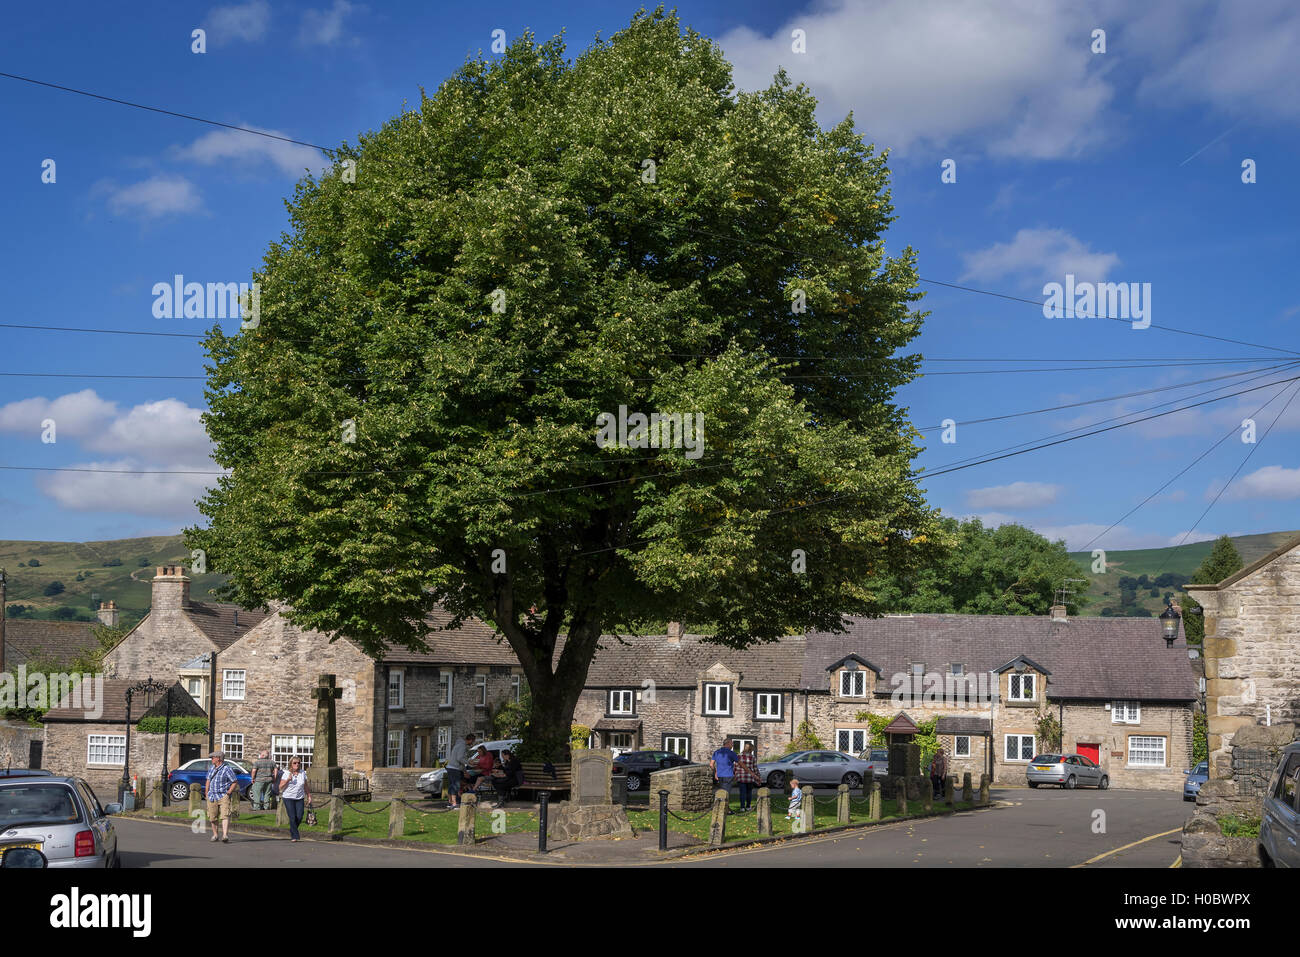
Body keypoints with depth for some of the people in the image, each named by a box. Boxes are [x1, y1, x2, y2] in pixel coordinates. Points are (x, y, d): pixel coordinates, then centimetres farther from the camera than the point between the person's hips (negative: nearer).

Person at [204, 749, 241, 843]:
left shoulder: (227, 769, -7)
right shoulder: (211, 769, 14)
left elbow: (235, 782, -5)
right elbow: (208, 781, 26)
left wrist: (228, 793, -12)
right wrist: (206, 793, 17)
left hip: (223, 797, -6)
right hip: (212, 797, 6)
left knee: (225, 815, -18)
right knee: (212, 817, 9)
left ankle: (225, 836, -29)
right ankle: (215, 835, 25)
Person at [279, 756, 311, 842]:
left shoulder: (303, 773, 8)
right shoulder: (286, 774, -1)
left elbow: (306, 786, 15)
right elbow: (281, 787, -5)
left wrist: (309, 796, 11)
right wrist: (288, 780, -18)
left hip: (300, 798, 3)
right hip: (288, 798, -3)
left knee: (299, 817, -6)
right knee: (292, 818, -9)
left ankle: (292, 831, 22)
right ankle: (294, 836, 0)